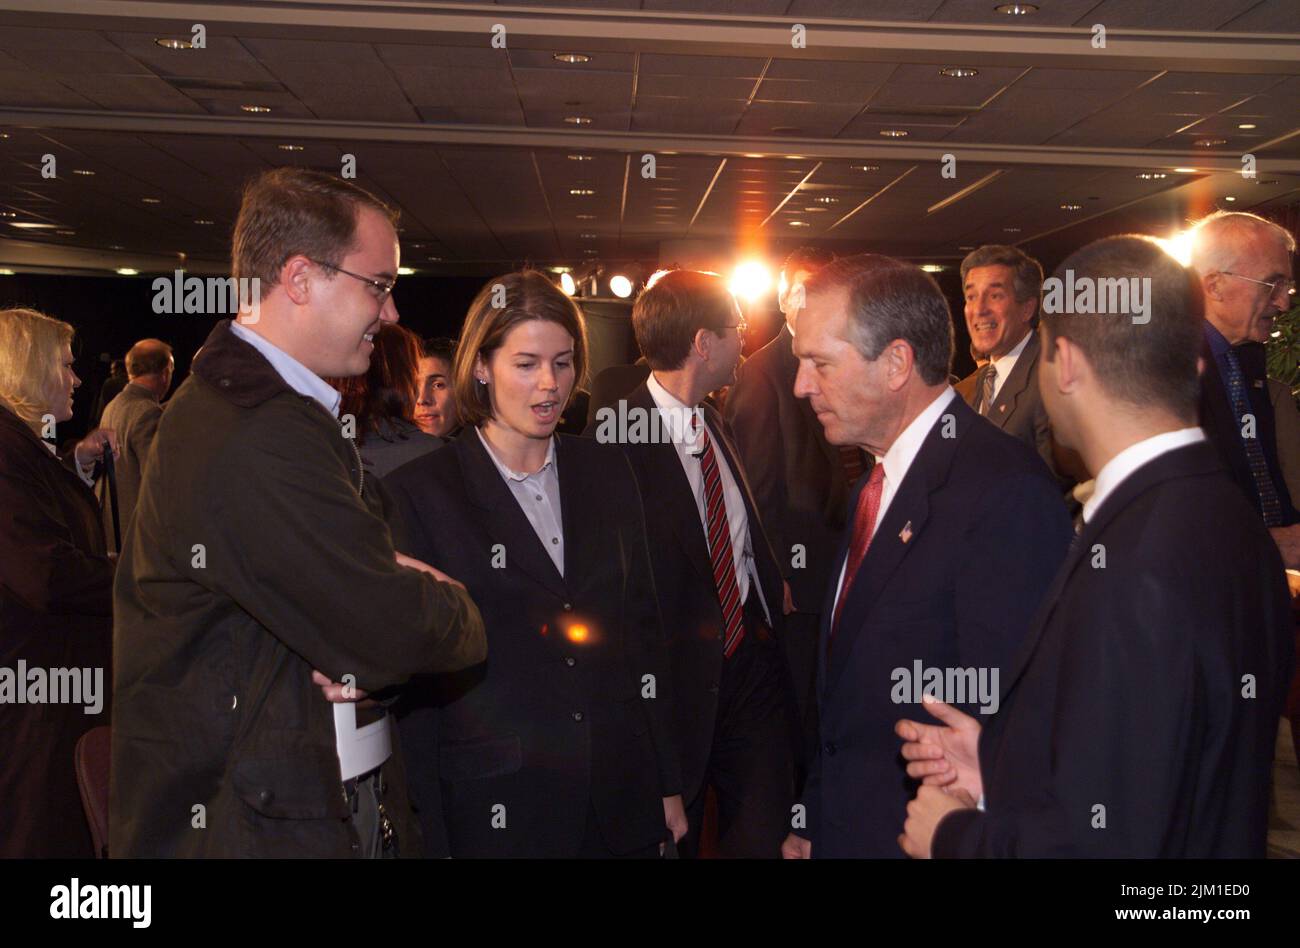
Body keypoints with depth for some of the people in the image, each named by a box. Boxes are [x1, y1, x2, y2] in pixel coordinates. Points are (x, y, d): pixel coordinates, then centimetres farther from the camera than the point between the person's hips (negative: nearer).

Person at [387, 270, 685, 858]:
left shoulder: (606, 472, 5)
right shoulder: (419, 491, -7)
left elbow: (642, 627, 10)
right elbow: (415, 672, -5)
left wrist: (667, 783, 9)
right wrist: (431, 835, -6)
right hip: (497, 806, -3)